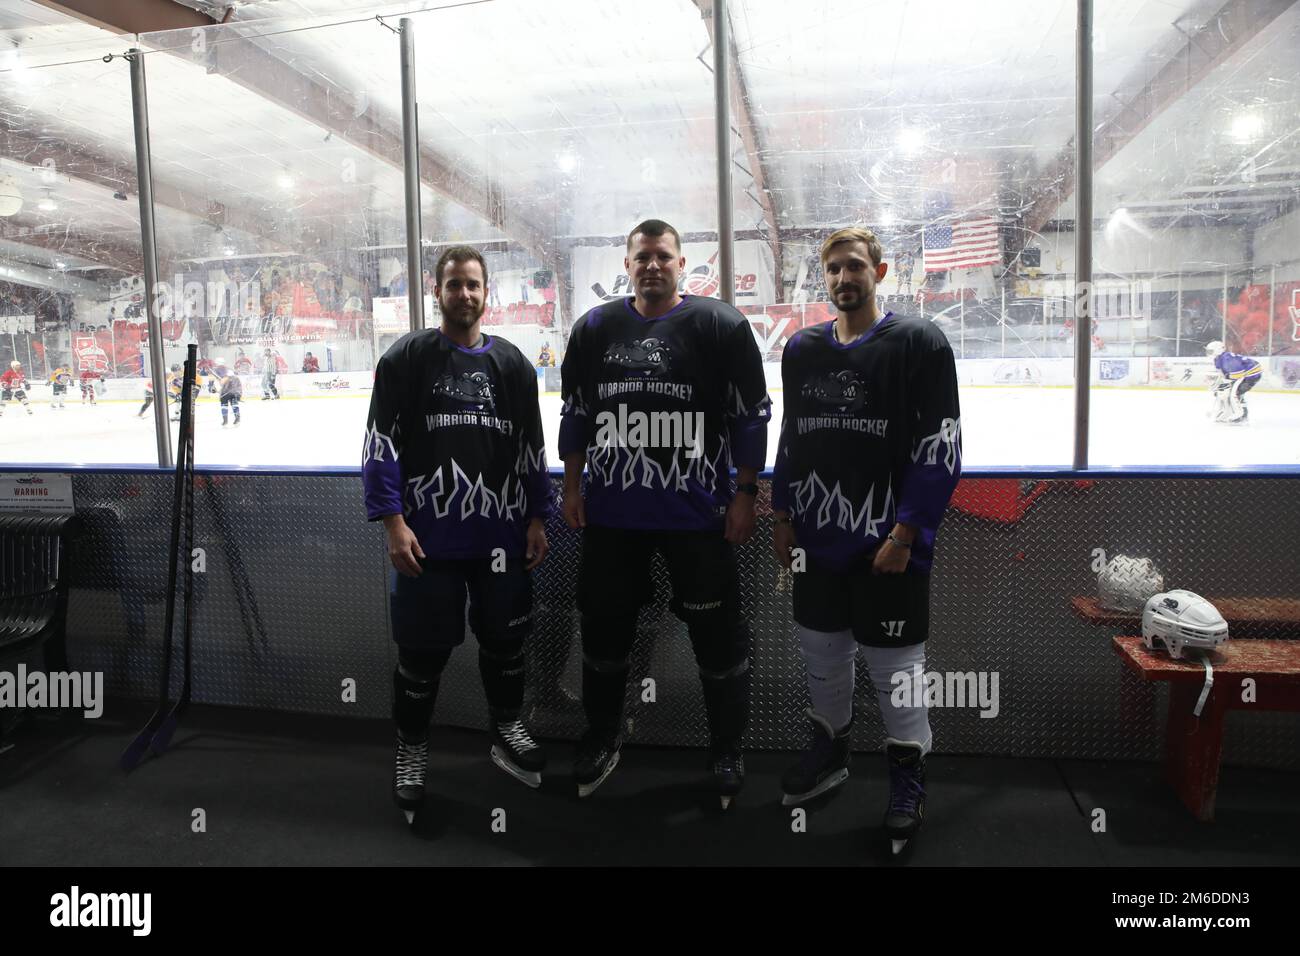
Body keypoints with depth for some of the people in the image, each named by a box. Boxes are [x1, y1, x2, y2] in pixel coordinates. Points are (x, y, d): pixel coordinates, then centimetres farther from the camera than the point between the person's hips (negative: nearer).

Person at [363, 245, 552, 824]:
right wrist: (393, 522, -11)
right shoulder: (405, 358, -1)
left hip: (501, 534, 3)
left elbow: (531, 447, 11)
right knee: (423, 648, 4)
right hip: (427, 536, -3)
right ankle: (411, 750, 26)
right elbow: (381, 444, -4)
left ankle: (506, 732, 35)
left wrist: (536, 519, 6)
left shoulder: (511, 363, 9)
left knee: (504, 637, 12)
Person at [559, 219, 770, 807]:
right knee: (604, 626, 14)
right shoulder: (595, 329, 8)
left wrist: (744, 495, -6)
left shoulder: (719, 325, -3)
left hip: (698, 515, -3)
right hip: (612, 514, 4)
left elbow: (751, 415, -3)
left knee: (718, 635, 4)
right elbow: (575, 413, 14)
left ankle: (727, 752, 25)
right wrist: (572, 487, 11)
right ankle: (602, 739, 35)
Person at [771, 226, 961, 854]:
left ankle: (908, 778, 26)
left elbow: (940, 448, -11)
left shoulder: (918, 343, -7)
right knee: (822, 650, 17)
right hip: (817, 541, 5)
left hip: (888, 544, -5)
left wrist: (904, 533, -14)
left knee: (894, 665, 5)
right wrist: (783, 517, 10)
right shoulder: (801, 349, 9)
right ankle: (830, 753, 38)